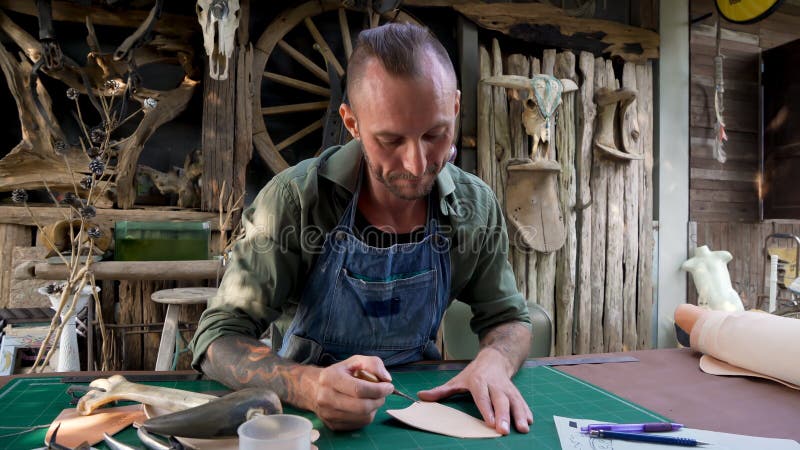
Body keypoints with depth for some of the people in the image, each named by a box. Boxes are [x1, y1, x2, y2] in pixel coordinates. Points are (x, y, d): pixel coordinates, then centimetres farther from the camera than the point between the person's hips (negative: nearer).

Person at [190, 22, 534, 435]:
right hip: (302, 413, -1)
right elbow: (218, 339, -17)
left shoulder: (477, 209, -9)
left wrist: (492, 362, -20)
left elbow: (508, 320, 2)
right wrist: (307, 385, -36)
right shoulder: (294, 199, -19)